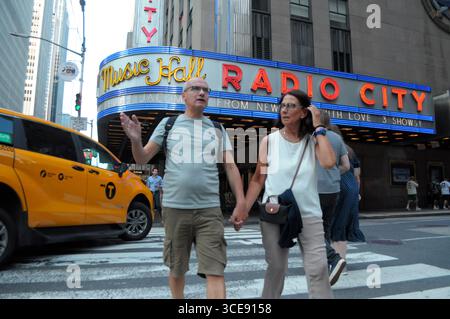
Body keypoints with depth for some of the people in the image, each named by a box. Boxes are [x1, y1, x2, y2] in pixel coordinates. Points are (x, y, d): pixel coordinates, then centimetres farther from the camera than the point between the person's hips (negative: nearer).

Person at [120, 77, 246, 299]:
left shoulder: (217, 129, 11)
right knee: (177, 269, 17)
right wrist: (135, 140, -15)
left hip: (209, 209, 0)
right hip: (174, 208, 0)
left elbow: (230, 166, 6)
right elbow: (142, 159, 7)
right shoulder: (168, 124, 8)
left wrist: (241, 201, -6)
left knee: (215, 271, -4)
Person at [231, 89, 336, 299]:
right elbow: (258, 179, 1)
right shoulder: (269, 141, 0)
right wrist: (243, 209, -8)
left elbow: (329, 162, -18)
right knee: (276, 267, 10)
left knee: (318, 268, 0)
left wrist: (318, 127, -10)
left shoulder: (313, 140, 2)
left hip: (308, 214, 1)